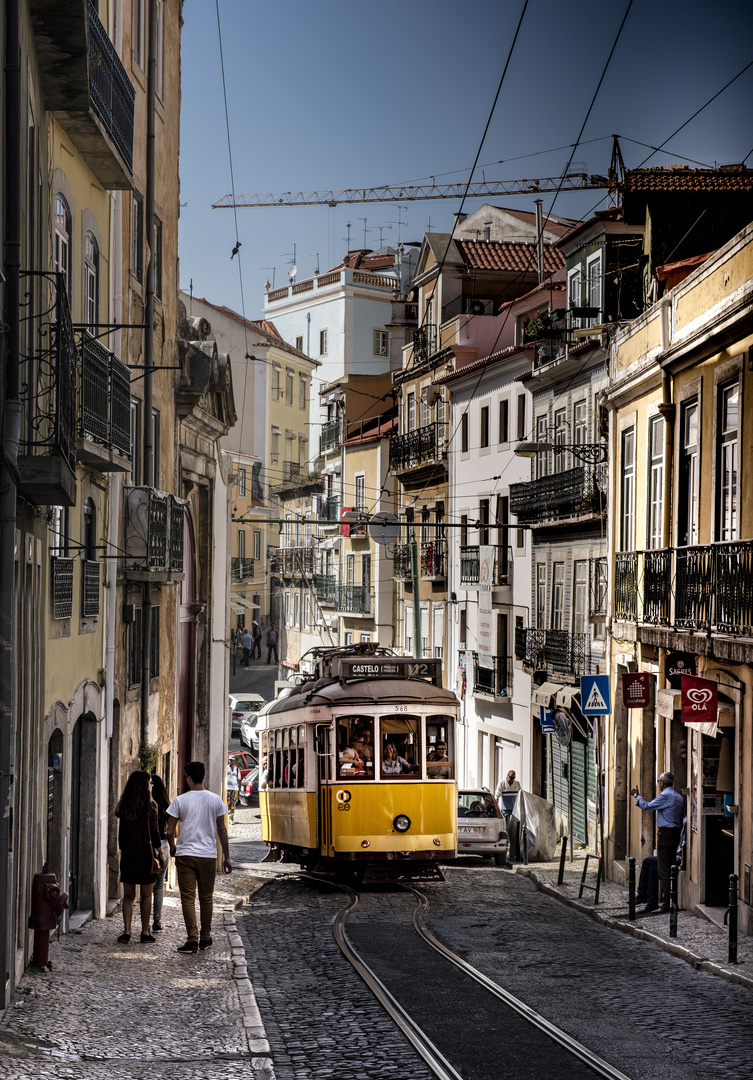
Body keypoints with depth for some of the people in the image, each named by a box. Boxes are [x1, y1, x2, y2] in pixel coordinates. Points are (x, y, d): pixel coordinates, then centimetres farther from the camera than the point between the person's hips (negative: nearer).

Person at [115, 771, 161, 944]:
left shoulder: (124, 807, 4)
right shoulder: (149, 806, -8)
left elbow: (121, 833, 8)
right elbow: (154, 832, -8)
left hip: (128, 854, 3)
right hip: (145, 855, -3)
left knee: (128, 895, 8)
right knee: (146, 896, 5)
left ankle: (126, 931, 1)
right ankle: (145, 933, 7)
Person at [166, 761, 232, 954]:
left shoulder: (180, 801, -5)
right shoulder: (215, 800, 1)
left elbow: (170, 832, -3)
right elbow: (222, 831, 5)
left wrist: (173, 848, 17)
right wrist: (226, 857, 12)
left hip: (185, 854, -2)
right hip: (208, 855, 2)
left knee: (188, 898, 0)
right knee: (206, 898, 13)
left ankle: (192, 939, -7)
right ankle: (205, 938, 20)